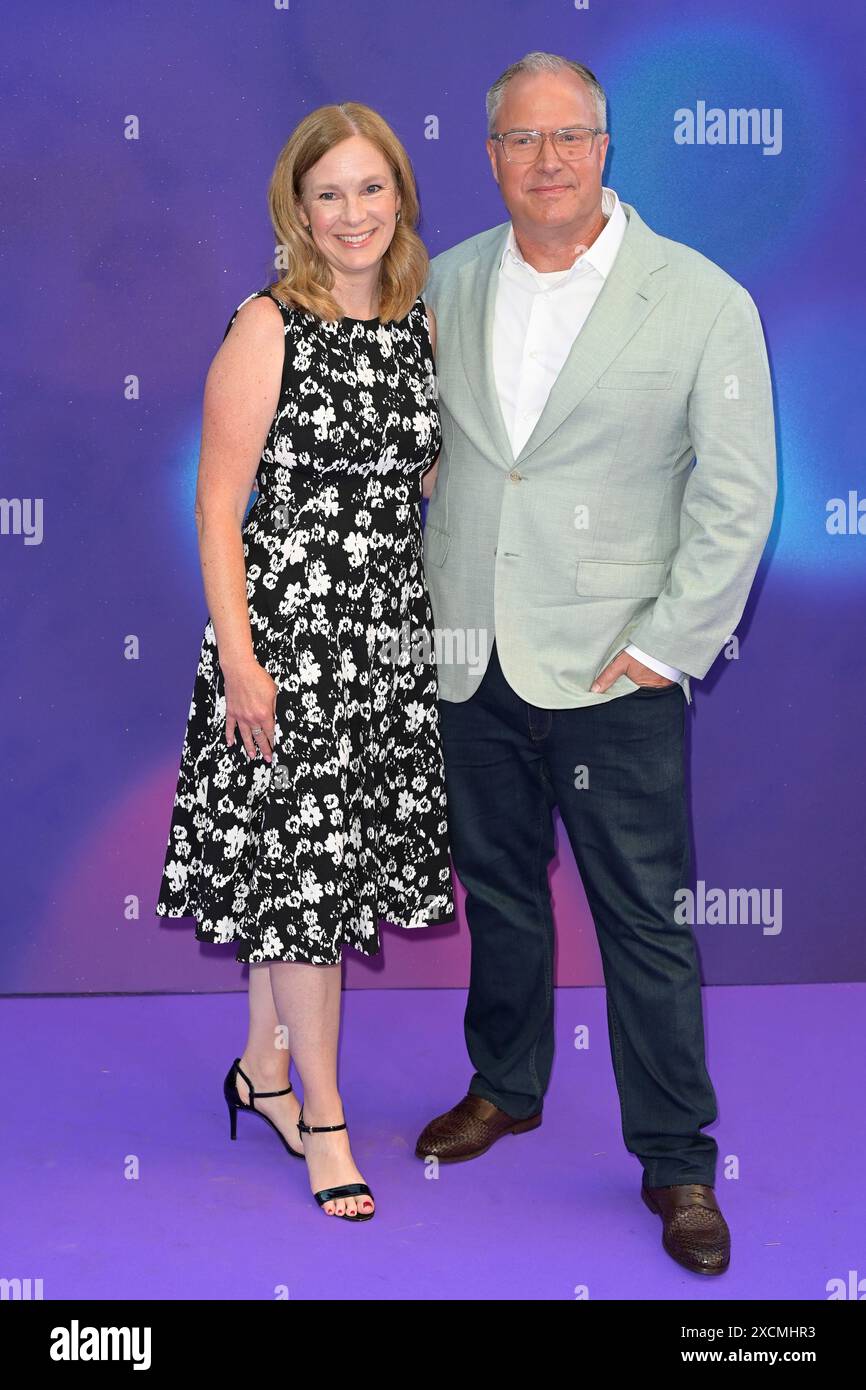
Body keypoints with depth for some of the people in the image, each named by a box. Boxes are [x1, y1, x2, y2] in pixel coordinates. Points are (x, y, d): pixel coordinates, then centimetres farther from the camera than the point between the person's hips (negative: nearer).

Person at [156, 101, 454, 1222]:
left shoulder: (419, 322, 7)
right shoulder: (268, 328, -10)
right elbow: (218, 507, -11)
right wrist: (238, 659, -15)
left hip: (391, 637, 6)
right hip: (288, 638, -5)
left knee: (310, 867, 15)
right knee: (297, 866, 2)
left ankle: (263, 1063, 34)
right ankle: (322, 1115, 17)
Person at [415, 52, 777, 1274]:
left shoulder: (703, 299, -7)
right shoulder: (446, 283, 5)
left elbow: (740, 492, -7)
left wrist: (669, 642, -11)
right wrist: (425, 602, 9)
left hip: (613, 671, -4)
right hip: (472, 661, 4)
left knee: (646, 920, 2)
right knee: (498, 887, 18)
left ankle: (678, 1162, 18)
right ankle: (506, 1086, 40)